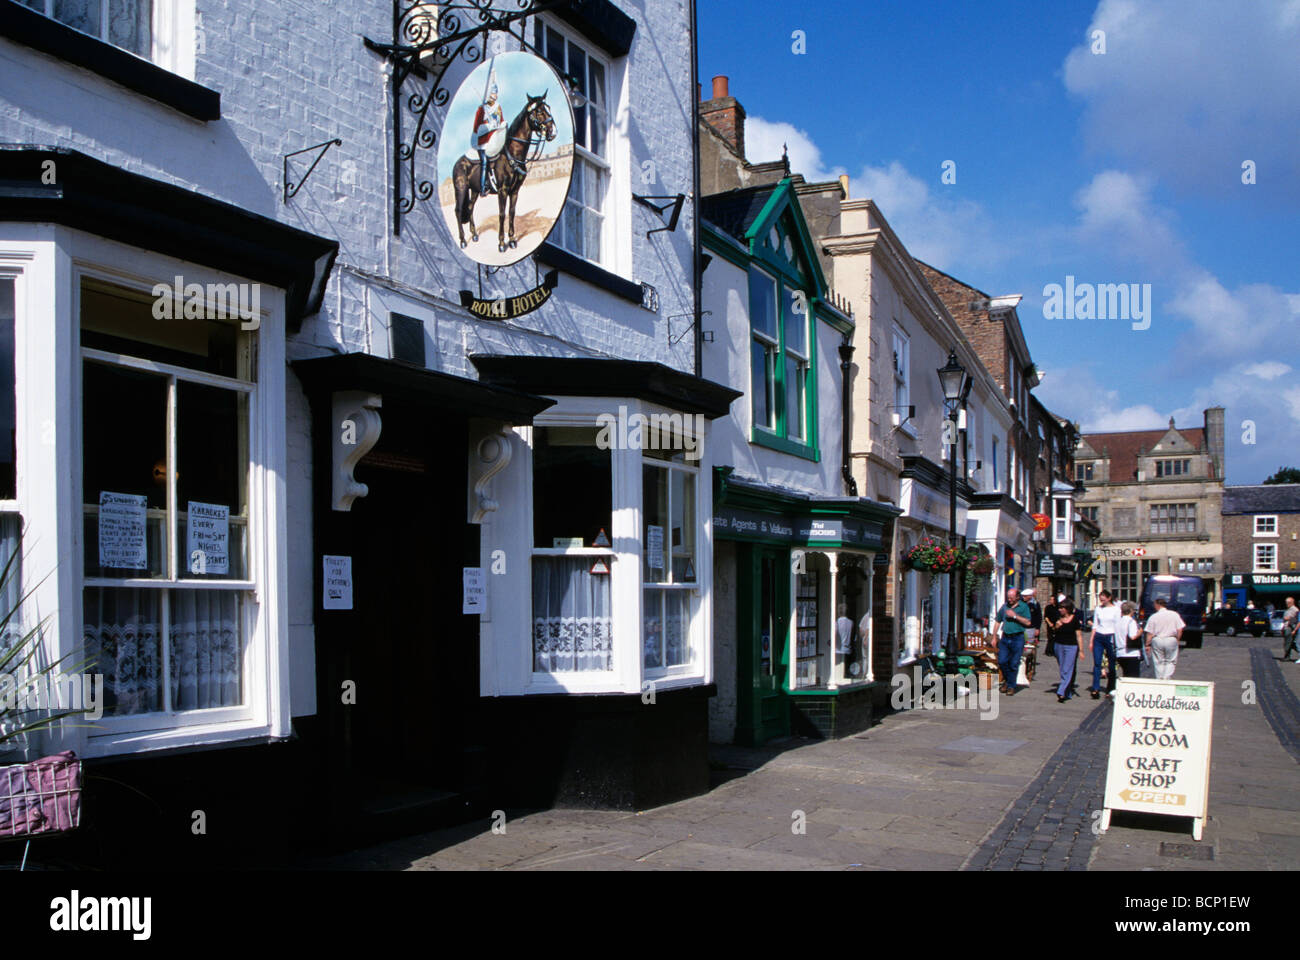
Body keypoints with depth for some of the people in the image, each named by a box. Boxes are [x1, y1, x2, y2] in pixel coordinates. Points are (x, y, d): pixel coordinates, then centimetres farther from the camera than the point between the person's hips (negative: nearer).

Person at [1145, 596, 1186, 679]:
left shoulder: (1153, 617, -6)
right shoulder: (1174, 614, -1)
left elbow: (1150, 634, -5)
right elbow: (1179, 630, 0)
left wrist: (1148, 645, 4)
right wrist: (1177, 640, 14)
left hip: (1157, 641, -1)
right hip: (1171, 640, 1)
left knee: (1159, 662, 11)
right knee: (1170, 661, 12)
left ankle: (1159, 679, 13)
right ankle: (1166, 678, 1)